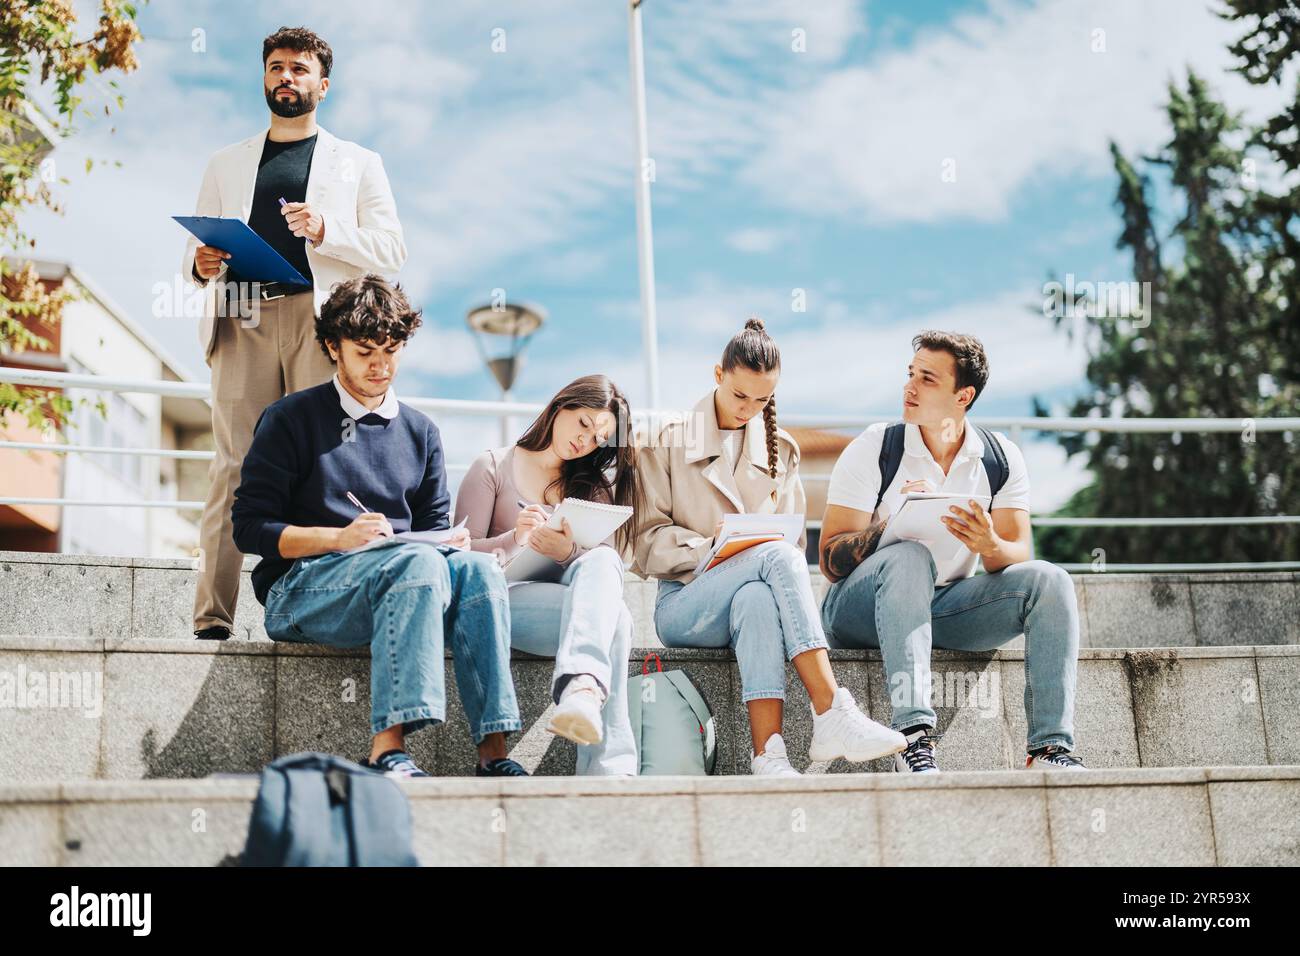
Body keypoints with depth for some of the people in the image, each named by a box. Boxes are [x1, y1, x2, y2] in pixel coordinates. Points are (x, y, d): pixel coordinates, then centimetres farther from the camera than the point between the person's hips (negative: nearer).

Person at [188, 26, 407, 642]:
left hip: (320, 320, -1)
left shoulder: (357, 164, 19)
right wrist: (201, 264, -3)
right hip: (242, 322, 2)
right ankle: (211, 619, -9)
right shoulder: (225, 165, 26)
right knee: (232, 466, -7)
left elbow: (390, 251, 9)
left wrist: (326, 231, -8)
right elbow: (195, 252, 21)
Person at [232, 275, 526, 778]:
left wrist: (453, 542, -7)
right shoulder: (290, 420, 5)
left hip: (403, 578, 4)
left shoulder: (420, 433, 20)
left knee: (476, 568, -28)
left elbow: (434, 527, 18)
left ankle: (493, 751, -35)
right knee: (417, 562, -34)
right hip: (299, 589, -4)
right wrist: (340, 537, -18)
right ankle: (387, 750, -41)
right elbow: (250, 528, -3)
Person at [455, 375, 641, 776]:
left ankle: (582, 688, -59)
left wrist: (569, 553, -18)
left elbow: (609, 562, 7)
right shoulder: (494, 466, 11)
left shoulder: (595, 484, 23)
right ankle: (610, 766, -48)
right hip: (505, 596, -3)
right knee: (611, 619, -34)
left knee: (601, 561, -35)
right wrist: (515, 539, -21)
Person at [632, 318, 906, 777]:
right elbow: (649, 545, 2)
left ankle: (767, 753, -51)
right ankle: (832, 714, -45)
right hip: (684, 601, -2)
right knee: (778, 556, -35)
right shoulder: (669, 443, 8)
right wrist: (712, 545, -18)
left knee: (757, 598, -40)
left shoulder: (781, 450, 19)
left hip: (760, 589, 2)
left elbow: (794, 539, 17)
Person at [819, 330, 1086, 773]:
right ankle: (913, 737, -45)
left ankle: (1051, 748, -25)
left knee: (1047, 579, -17)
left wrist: (990, 546, -27)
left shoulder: (1001, 458, 1)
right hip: (862, 605, -3)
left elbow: (1020, 556, -3)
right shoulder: (874, 449, -8)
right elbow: (830, 562, -12)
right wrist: (886, 526, -30)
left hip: (946, 606, 4)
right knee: (909, 556, -35)